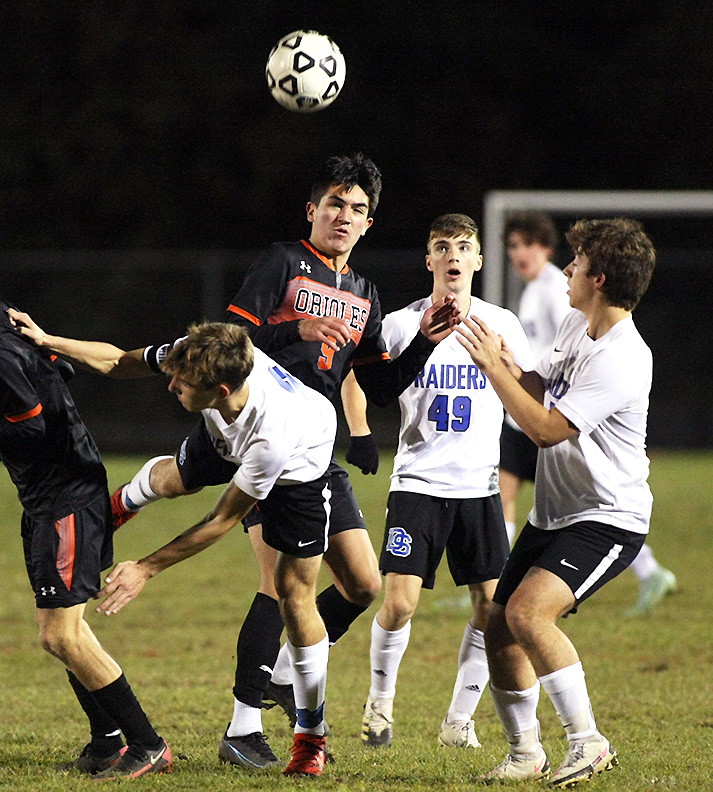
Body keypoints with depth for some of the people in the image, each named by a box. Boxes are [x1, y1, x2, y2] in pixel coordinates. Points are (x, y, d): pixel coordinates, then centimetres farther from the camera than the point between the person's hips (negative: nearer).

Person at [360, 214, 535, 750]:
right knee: (400, 602, -11)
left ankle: (459, 719, 11)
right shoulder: (401, 324, 0)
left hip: (479, 485, 2)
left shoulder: (502, 325, 5)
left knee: (492, 604, -4)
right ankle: (380, 702, 13)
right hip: (418, 481, -2)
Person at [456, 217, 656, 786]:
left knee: (528, 611, -27)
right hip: (554, 513, 9)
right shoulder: (577, 326, 6)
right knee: (499, 626, 6)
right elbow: (543, 390, 20)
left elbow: (546, 428, -26)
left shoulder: (621, 360, -24)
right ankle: (526, 752, 21)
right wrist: (504, 362, 1)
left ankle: (588, 742, -18)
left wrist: (493, 367, -18)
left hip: (609, 519, -9)